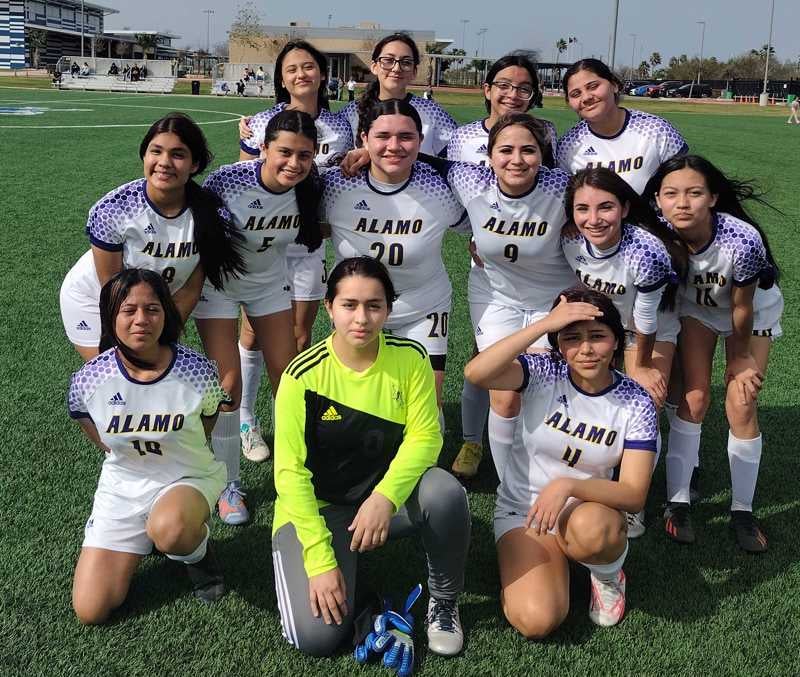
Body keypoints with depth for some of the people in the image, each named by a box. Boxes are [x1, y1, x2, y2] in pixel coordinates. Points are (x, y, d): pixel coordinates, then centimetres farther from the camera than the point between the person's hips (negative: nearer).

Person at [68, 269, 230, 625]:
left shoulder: (198, 372, -21)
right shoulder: (88, 380, -17)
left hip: (189, 478, -3)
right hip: (122, 487, 3)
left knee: (169, 530, -41)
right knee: (90, 610, -4)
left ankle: (198, 551, -2)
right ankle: (145, 538, 23)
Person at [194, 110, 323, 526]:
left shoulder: (309, 189, -21)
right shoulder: (227, 181, -32)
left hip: (270, 281, 3)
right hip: (218, 282, -3)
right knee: (228, 383, -5)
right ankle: (228, 484, 13)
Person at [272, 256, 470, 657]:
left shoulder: (410, 358, -11)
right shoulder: (303, 375, -18)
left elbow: (424, 436, -11)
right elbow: (291, 472, -16)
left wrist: (385, 496, -31)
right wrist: (320, 560, -22)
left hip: (387, 495, 2)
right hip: (317, 507, -2)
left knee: (445, 493, -32)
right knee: (317, 635, -20)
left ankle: (443, 604, -4)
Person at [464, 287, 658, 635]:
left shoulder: (636, 403, -12)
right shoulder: (544, 373, -14)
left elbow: (634, 495, -16)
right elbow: (475, 373, -34)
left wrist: (568, 485, -31)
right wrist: (543, 323, -36)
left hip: (587, 509, 0)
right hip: (522, 512, 0)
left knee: (591, 529, -38)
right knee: (536, 621, -23)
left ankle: (609, 575, -1)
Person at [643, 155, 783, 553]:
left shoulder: (742, 240, -39)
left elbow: (742, 308, -22)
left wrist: (741, 359, -7)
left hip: (753, 311, -2)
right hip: (696, 307, 2)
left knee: (741, 406, -5)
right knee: (694, 397, -5)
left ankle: (742, 510, 11)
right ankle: (677, 502, 7)